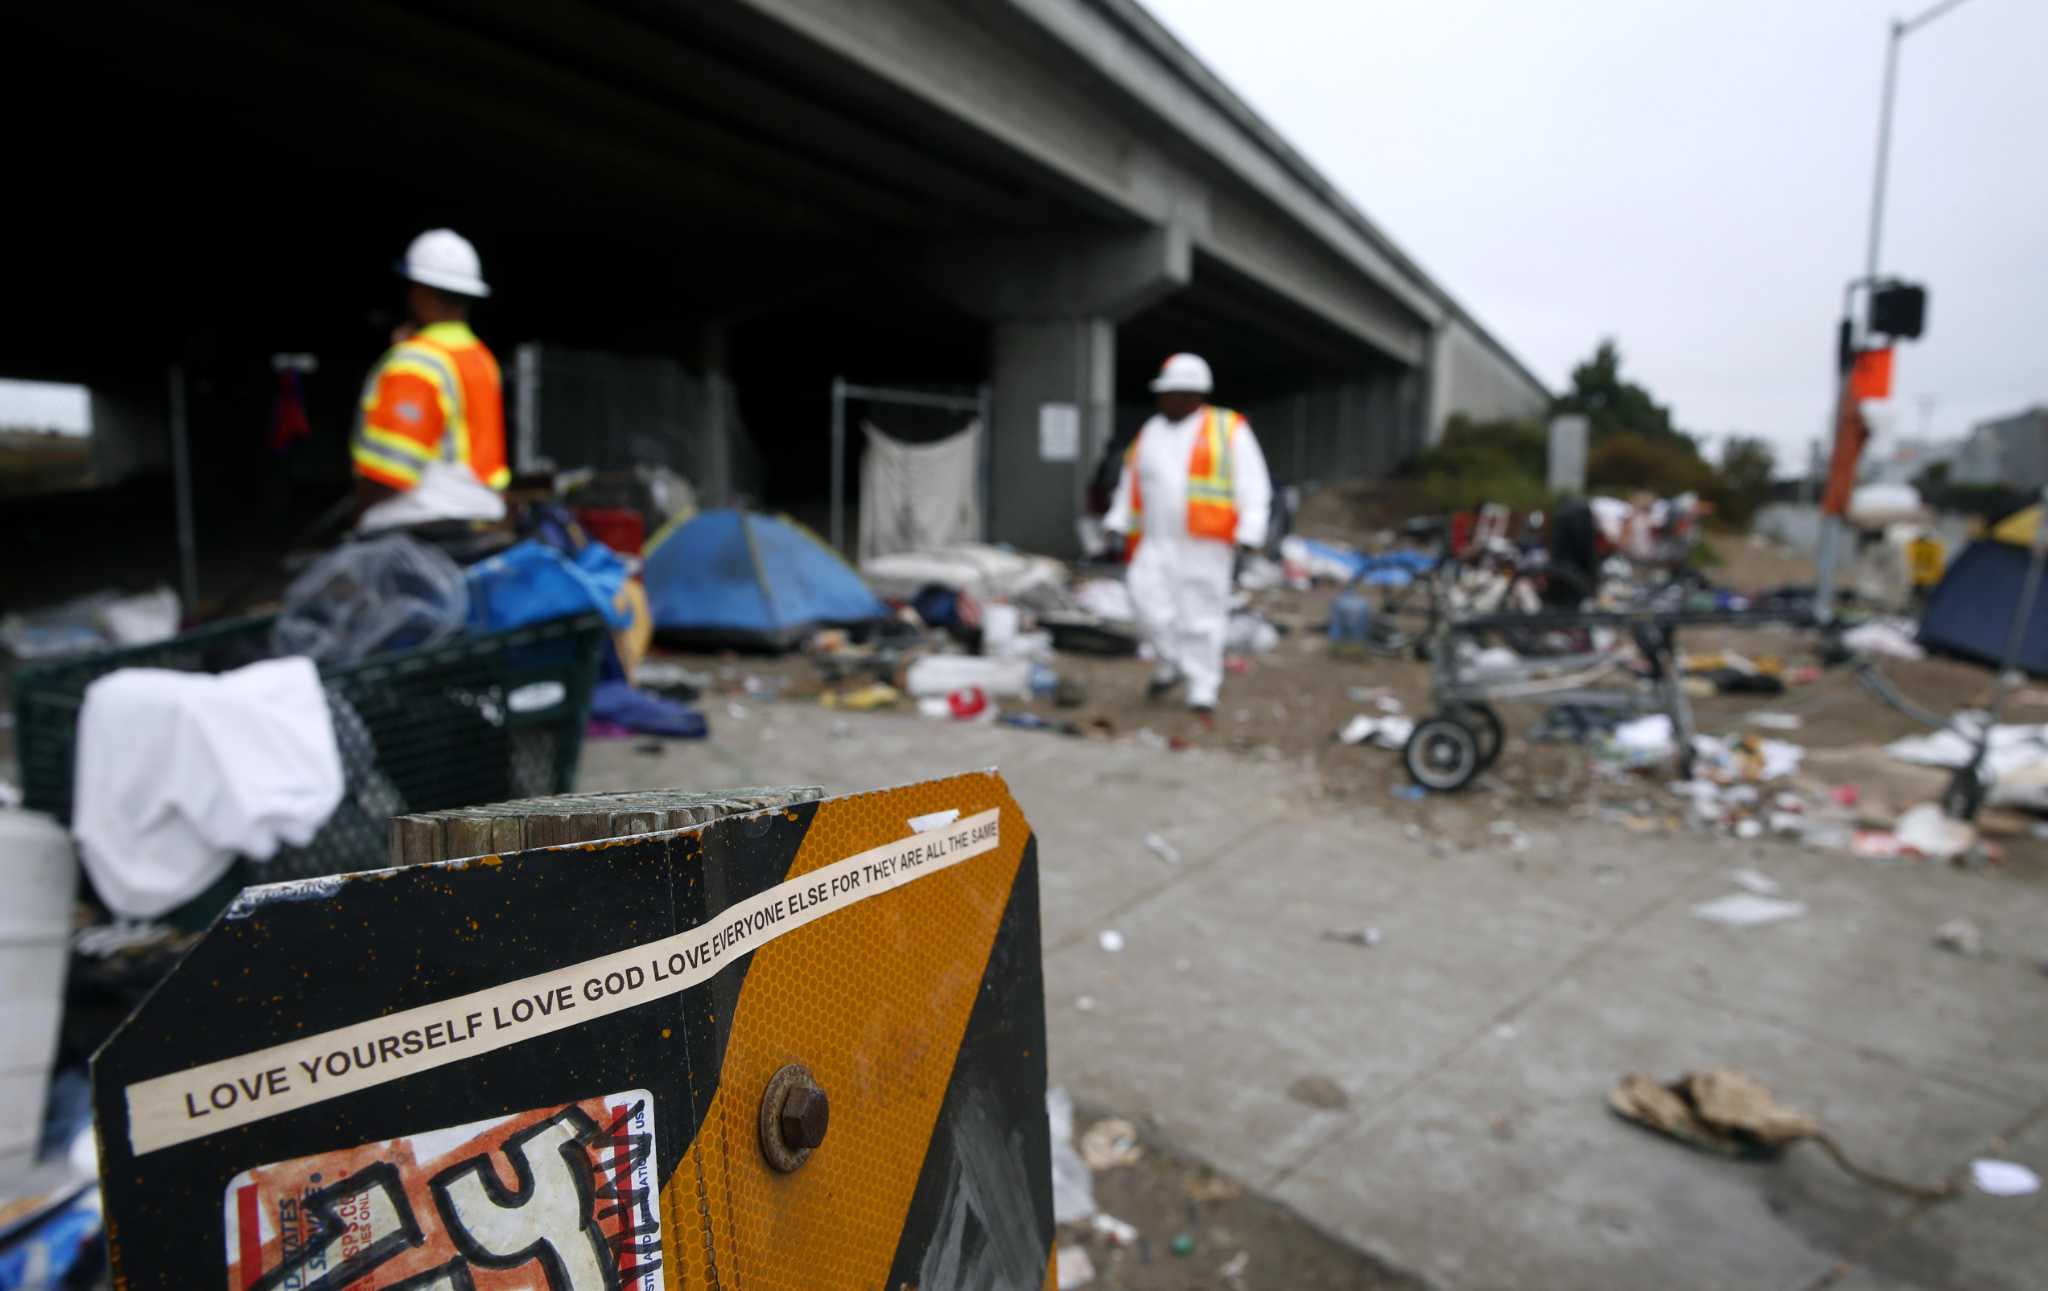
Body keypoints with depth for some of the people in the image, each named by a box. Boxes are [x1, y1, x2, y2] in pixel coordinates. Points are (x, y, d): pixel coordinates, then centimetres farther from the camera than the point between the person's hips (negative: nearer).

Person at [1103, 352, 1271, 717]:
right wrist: (1119, 524, 11)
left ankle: (1202, 693, 9)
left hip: (1205, 541, -4)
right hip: (1158, 542, 4)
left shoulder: (1228, 430, -2)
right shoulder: (1151, 432, 12)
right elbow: (1131, 482, 19)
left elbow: (1253, 486, -6)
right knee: (1148, 600, -9)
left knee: (1201, 615, -2)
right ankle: (1170, 665, 16)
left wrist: (1249, 536, -15)